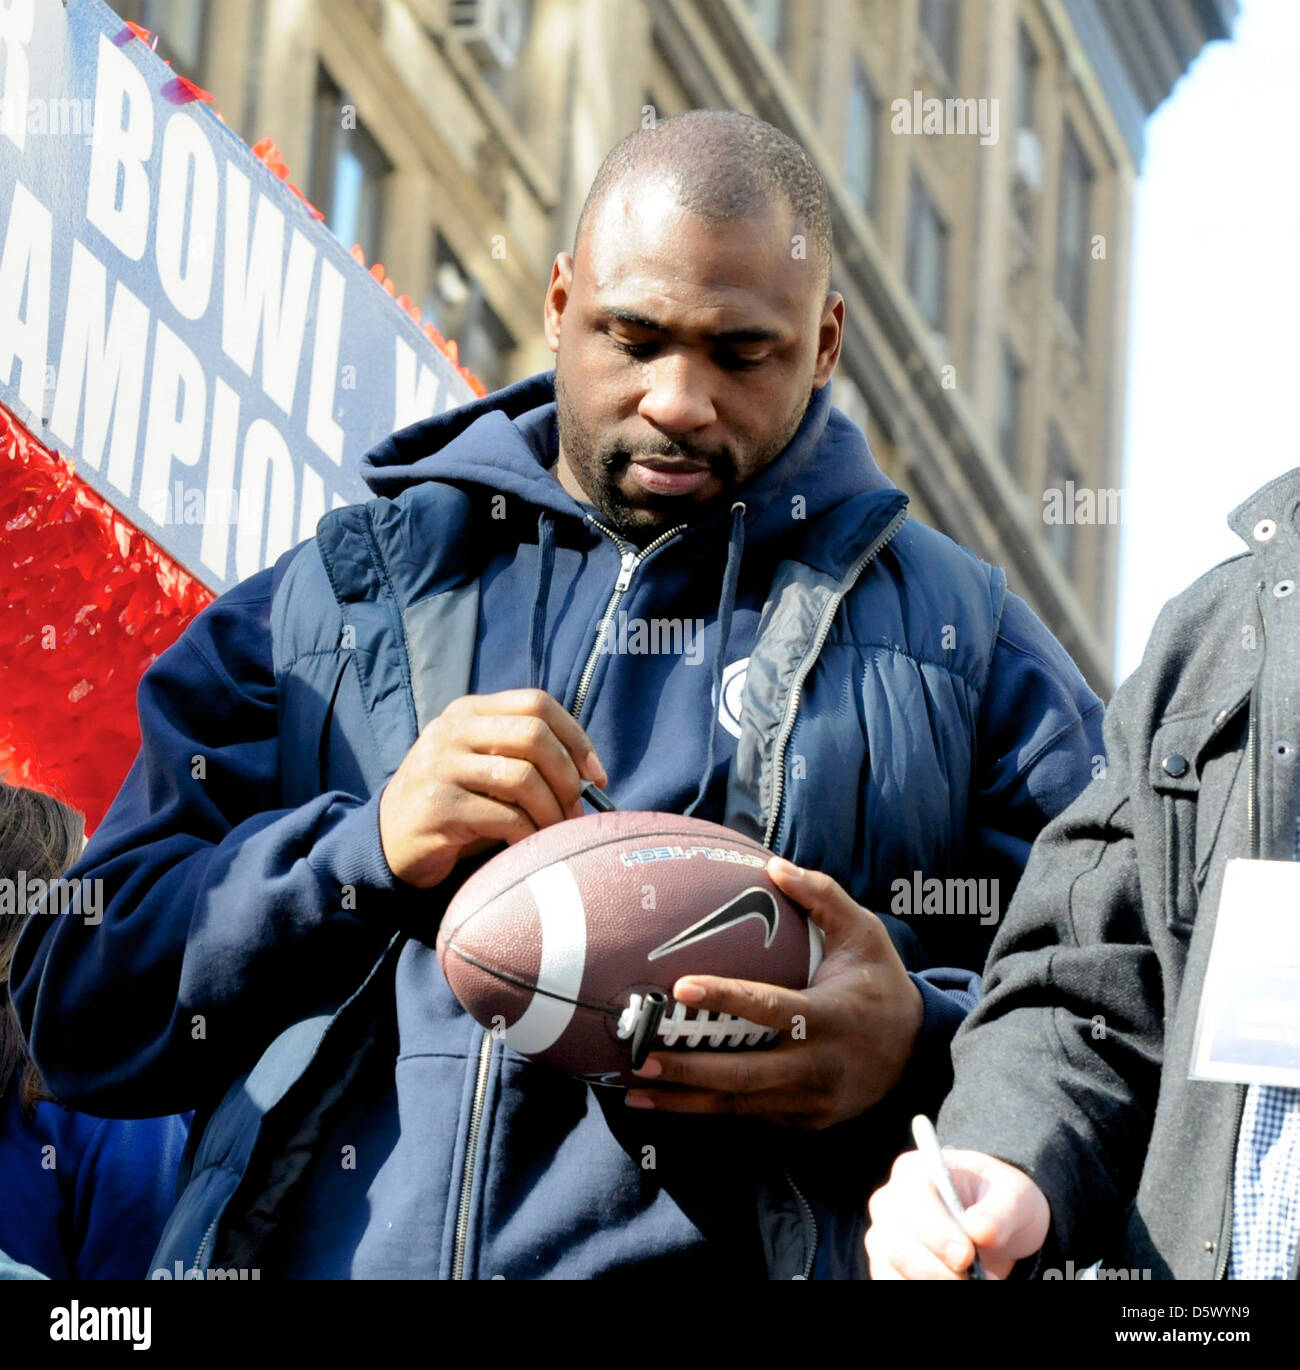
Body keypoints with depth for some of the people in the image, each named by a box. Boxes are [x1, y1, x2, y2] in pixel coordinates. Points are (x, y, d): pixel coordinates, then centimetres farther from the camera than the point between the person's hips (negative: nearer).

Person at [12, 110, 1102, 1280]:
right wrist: (364, 853, -4)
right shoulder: (339, 596, 16)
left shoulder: (962, 641, 14)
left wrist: (918, 1049, -10)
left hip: (725, 1257, -2)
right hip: (322, 1247, 3)